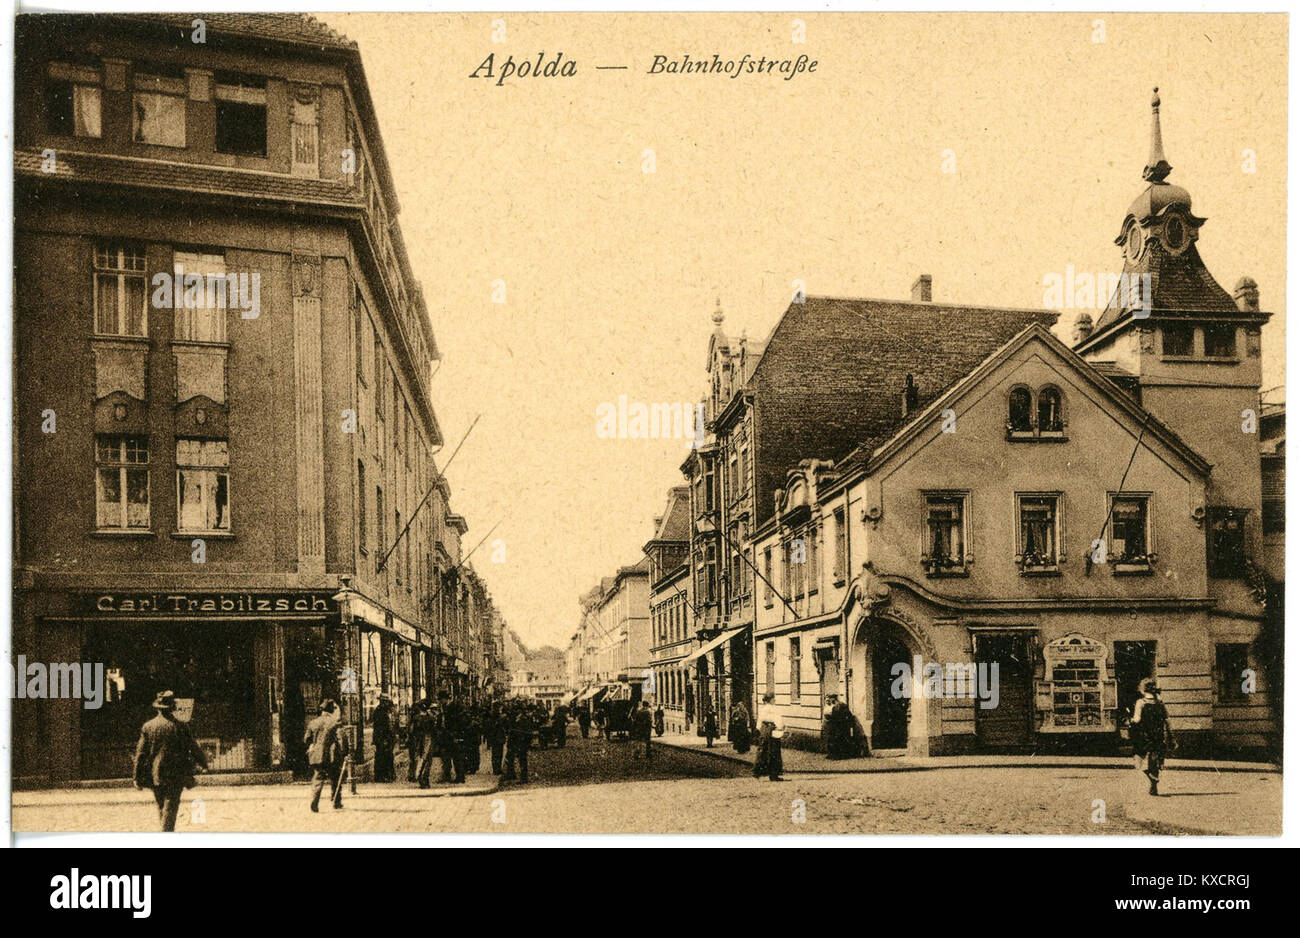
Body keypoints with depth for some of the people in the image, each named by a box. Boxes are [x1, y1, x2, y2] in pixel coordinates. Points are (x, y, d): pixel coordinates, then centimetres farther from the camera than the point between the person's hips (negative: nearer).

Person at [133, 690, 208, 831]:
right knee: (170, 809, 0)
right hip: (175, 777, -3)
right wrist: (203, 764, 17)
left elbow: (141, 753, 1)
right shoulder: (180, 727, -8)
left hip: (155, 776, 3)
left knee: (161, 807, 17)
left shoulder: (148, 727, -1)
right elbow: (193, 748, -1)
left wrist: (138, 778, 7)